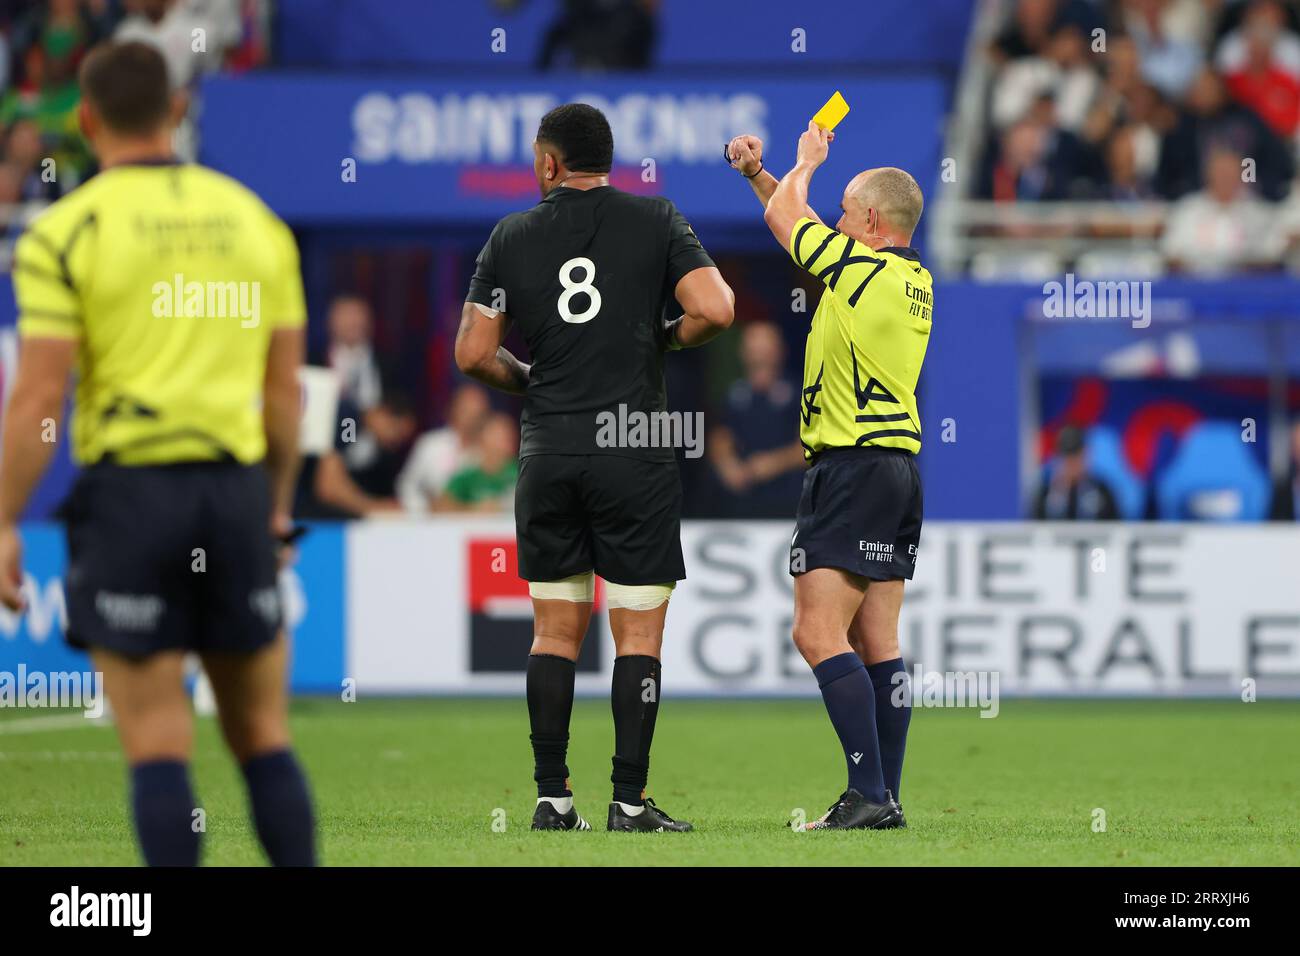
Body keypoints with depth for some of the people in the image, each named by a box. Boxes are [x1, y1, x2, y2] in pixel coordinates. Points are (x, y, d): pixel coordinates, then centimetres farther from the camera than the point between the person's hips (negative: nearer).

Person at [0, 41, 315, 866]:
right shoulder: (254, 218, 8)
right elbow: (285, 388, 9)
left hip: (130, 488, -3)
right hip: (237, 487, 3)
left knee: (158, 744, -1)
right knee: (265, 737, 9)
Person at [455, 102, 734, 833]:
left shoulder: (512, 236, 5)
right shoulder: (653, 218, 0)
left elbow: (474, 354, 4)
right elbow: (716, 311, -10)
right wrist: (665, 340, 9)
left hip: (548, 452, 2)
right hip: (634, 450, -2)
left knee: (556, 630, 9)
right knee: (639, 632, 1)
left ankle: (552, 797, 5)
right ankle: (630, 801, -3)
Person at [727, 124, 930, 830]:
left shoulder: (858, 268, -13)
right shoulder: (914, 279, 12)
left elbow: (783, 216, 3)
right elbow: (794, 221, 27)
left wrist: (806, 163, 20)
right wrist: (757, 171, 31)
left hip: (850, 468, -9)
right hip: (898, 464, 9)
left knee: (819, 633, -12)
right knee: (877, 642, 8)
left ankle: (868, 792, -19)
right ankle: (884, 799, 7)